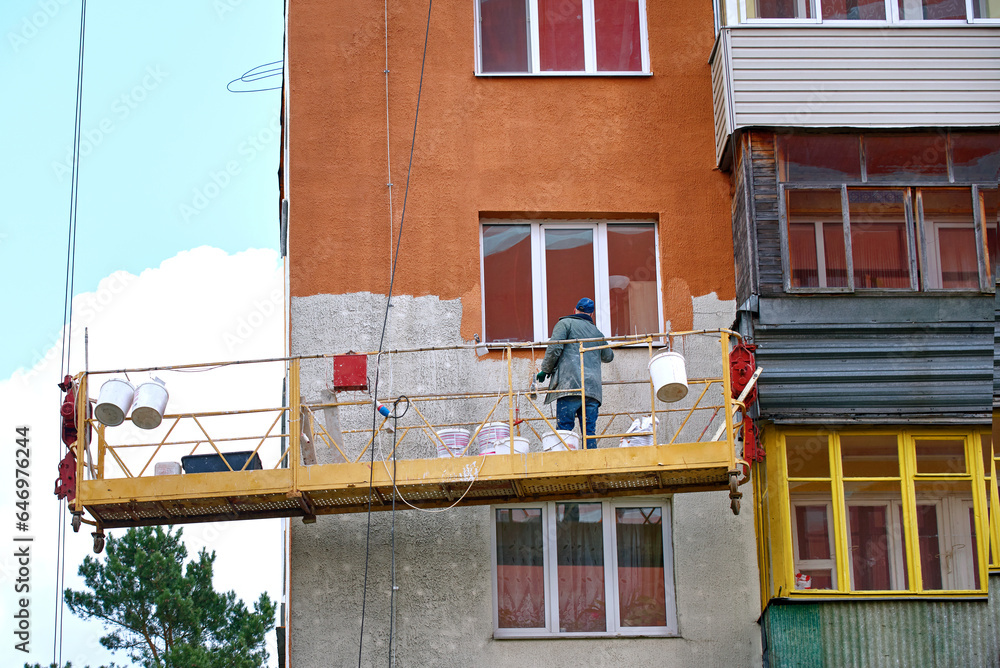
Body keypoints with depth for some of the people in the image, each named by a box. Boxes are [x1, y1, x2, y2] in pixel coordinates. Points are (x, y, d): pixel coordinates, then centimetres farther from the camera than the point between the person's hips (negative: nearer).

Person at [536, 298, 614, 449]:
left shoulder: (565, 323, 9)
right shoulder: (597, 332, 25)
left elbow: (554, 347, -7)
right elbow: (608, 357, 41)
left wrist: (545, 370, 4)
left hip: (569, 385, -5)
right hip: (593, 388, 5)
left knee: (564, 427, -9)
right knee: (589, 431, 3)